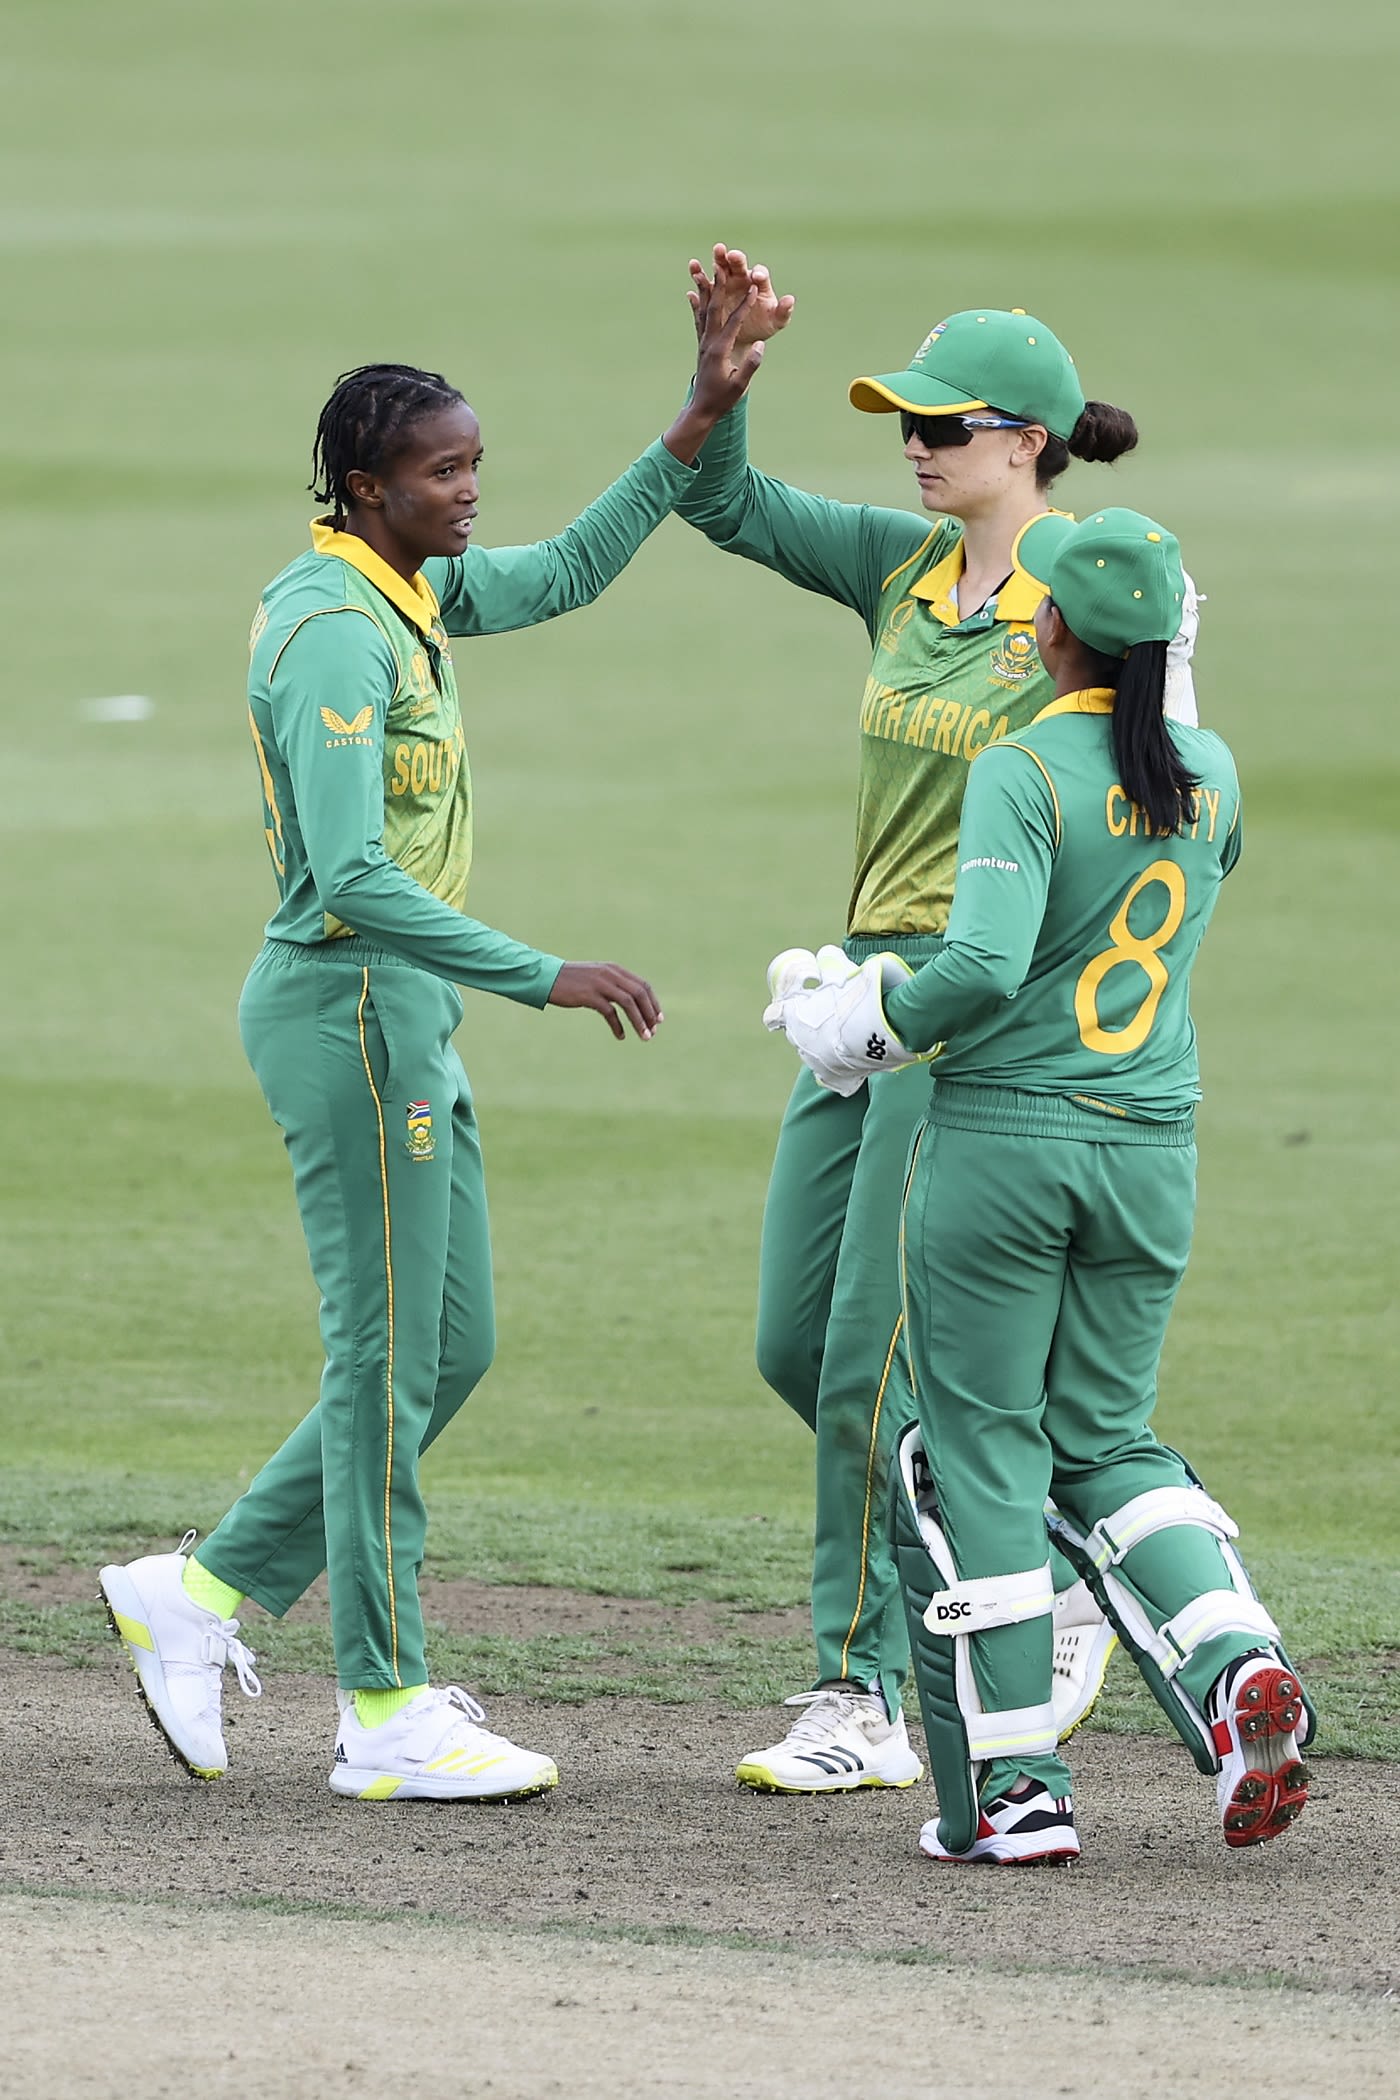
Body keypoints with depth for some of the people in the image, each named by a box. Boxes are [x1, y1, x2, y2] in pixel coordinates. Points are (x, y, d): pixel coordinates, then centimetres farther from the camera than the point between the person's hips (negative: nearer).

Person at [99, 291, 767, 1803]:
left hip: (406, 1016, 10)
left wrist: (697, 428, 10)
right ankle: (387, 1720, 3)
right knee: (388, 1363, -4)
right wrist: (545, 978, -27)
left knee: (448, 1349, 13)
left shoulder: (409, 595, 10)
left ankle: (199, 1593, 19)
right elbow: (353, 880, -27)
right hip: (352, 1009, -10)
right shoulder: (333, 630, -19)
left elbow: (565, 573, 22)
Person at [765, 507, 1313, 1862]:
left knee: (978, 1454, 4)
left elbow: (984, 965, -24)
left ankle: (1009, 1787, 1)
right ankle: (1235, 1663, -10)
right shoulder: (1210, 778, 5)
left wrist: (861, 1024, -8)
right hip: (1154, 1146, 5)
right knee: (1104, 1444, 16)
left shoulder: (1024, 773, -13)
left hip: (1002, 1138, -5)